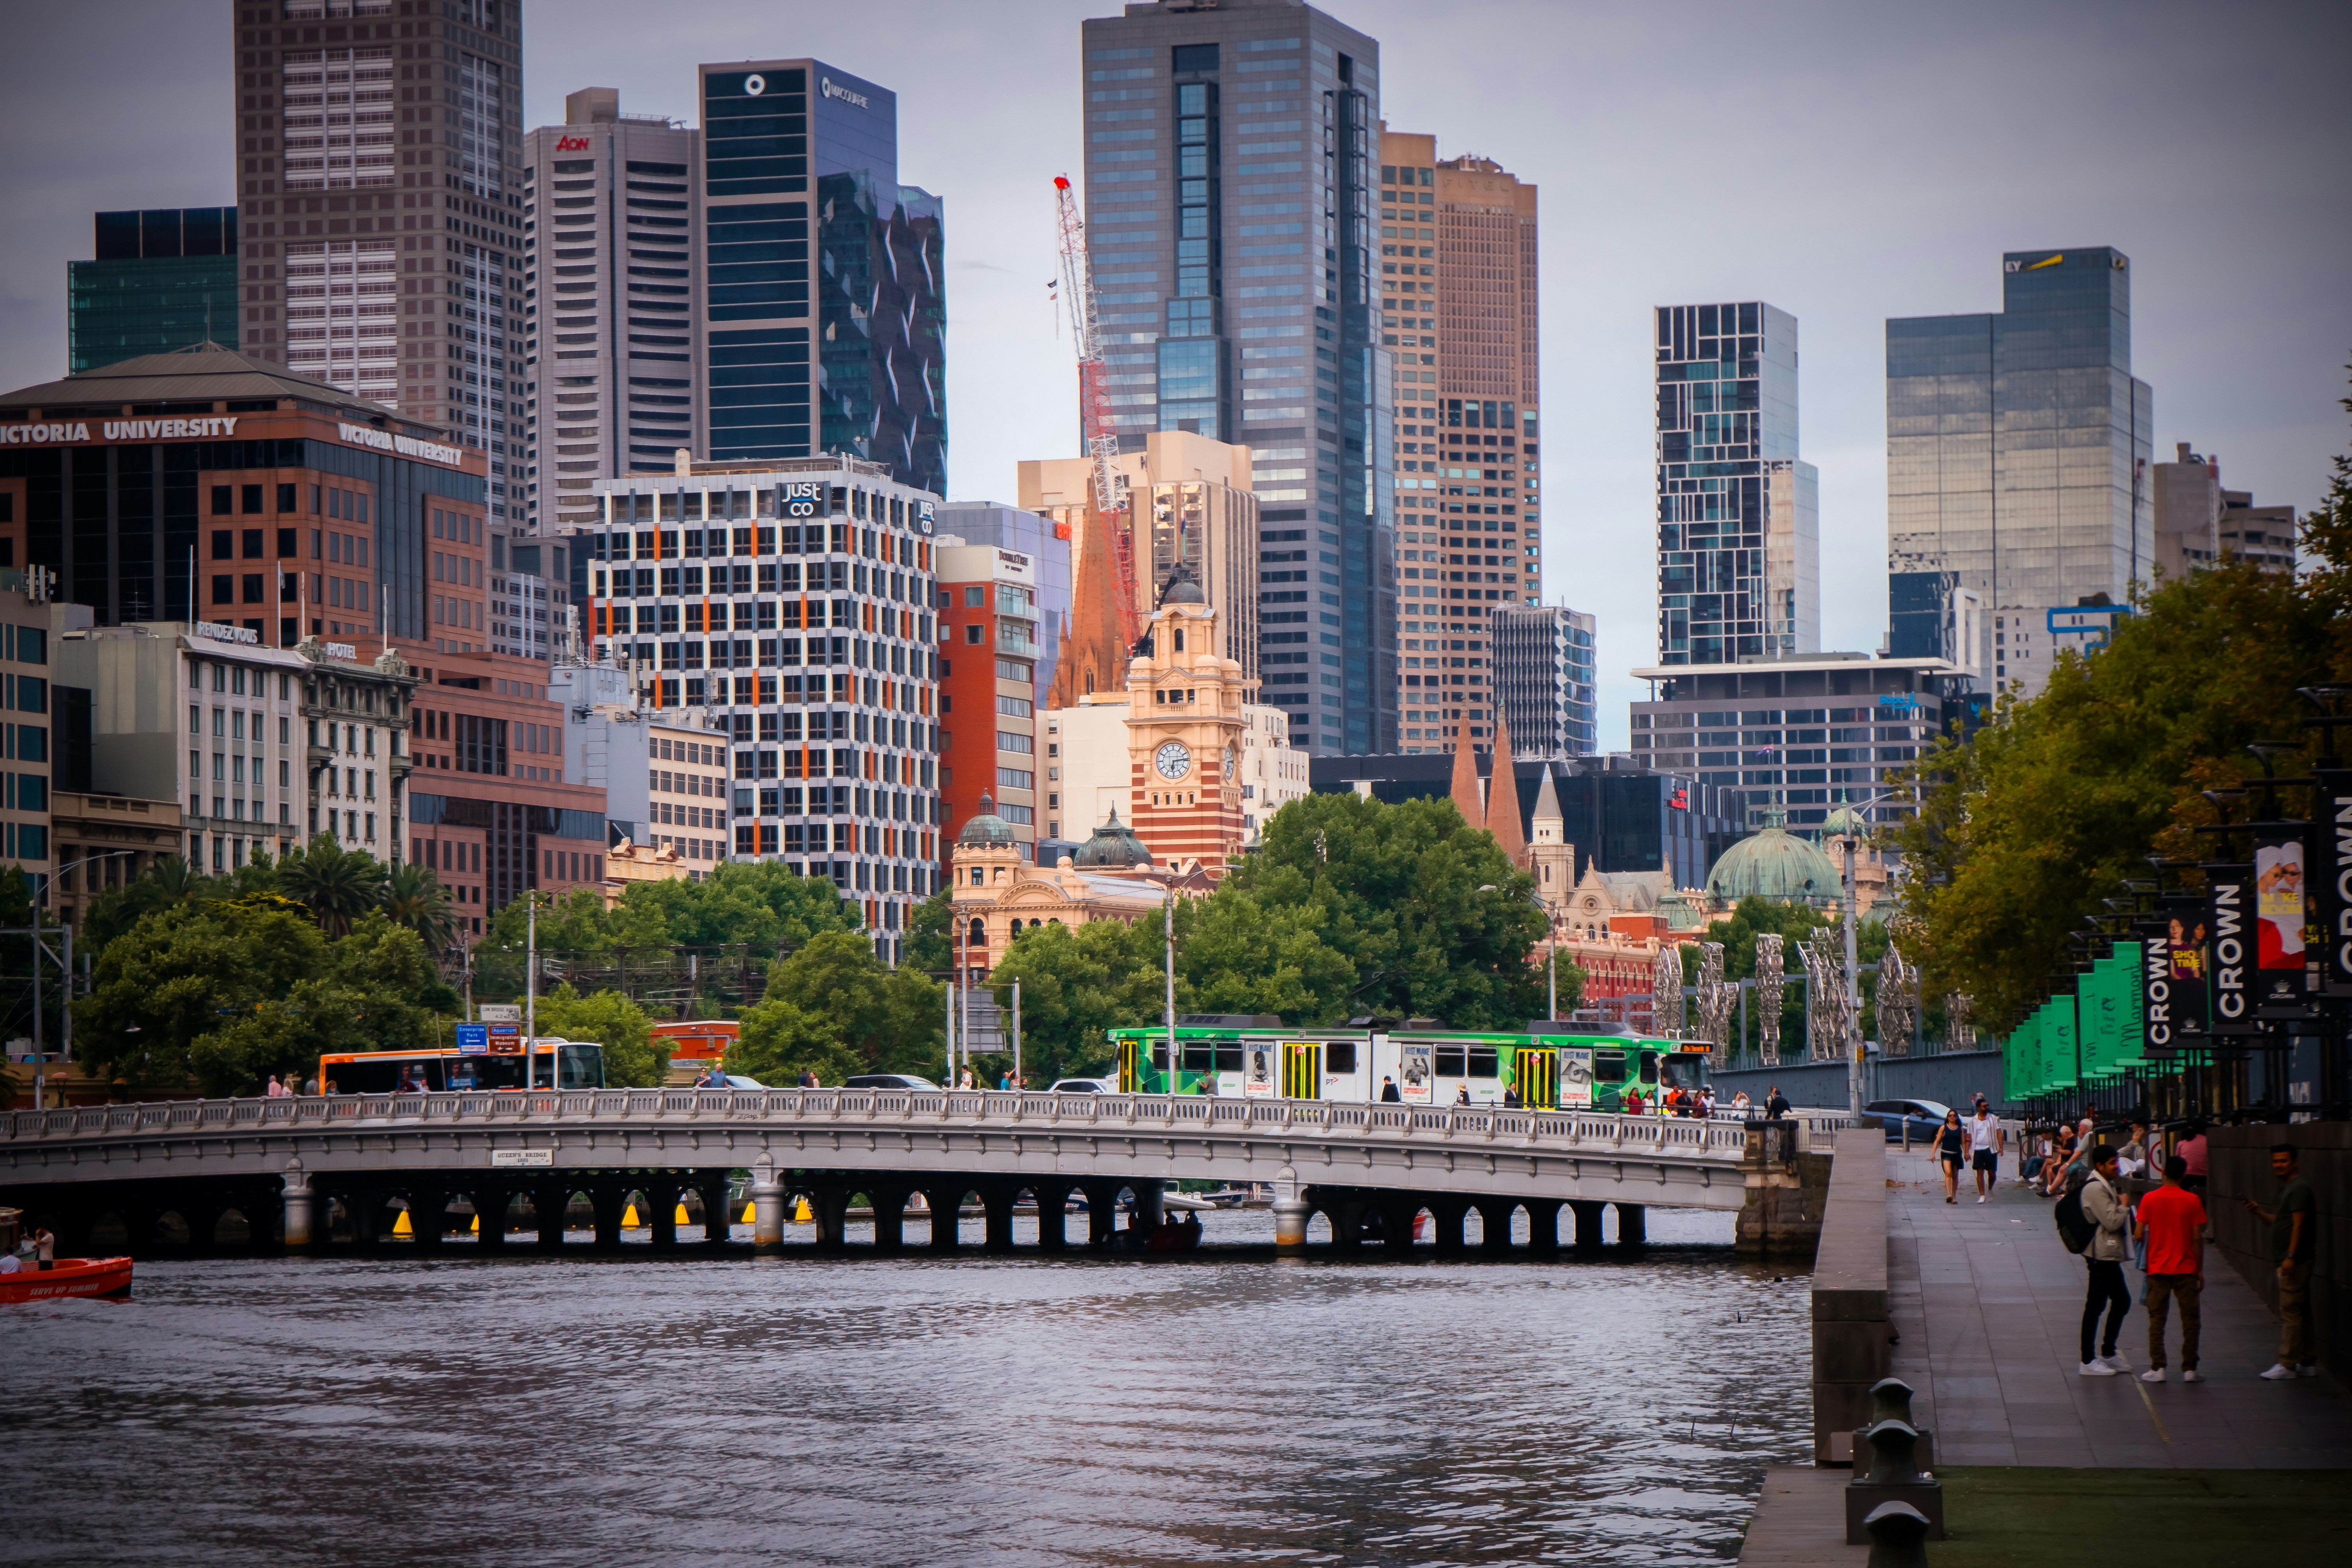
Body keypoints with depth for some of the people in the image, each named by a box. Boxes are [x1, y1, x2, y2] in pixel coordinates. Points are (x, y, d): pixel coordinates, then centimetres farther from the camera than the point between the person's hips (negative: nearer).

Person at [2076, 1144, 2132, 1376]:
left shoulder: (2105, 1185, 16)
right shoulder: (2096, 1188, -18)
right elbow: (2112, 1221, -20)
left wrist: (2120, 1204, 8)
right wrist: (2123, 1205, -6)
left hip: (2109, 1254, 11)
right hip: (2101, 1254, -11)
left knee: (2122, 1300, 16)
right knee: (2096, 1305, -6)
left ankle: (2108, 1353, 24)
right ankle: (2088, 1361, -3)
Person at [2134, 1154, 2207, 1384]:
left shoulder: (2150, 1199, -3)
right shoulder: (2192, 1201, -4)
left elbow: (2139, 1234, -5)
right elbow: (2197, 1238, -4)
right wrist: (2200, 1270, 4)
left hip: (2158, 1268, 0)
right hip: (2186, 1269, 0)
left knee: (2157, 1320, 6)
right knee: (2189, 1319, 6)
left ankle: (2157, 1369, 1)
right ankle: (2189, 1369, 4)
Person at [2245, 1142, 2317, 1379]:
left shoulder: (2299, 1188, -13)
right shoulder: (2287, 1188, 18)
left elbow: (2298, 1224, -19)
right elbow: (2278, 1222, 24)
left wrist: (2290, 1256, -23)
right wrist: (2259, 1212, 7)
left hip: (2295, 1260, -11)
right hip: (2291, 1261, 11)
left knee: (2290, 1312, -8)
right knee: (2301, 1312, 12)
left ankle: (2287, 1365, -8)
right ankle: (2306, 1363, 17)